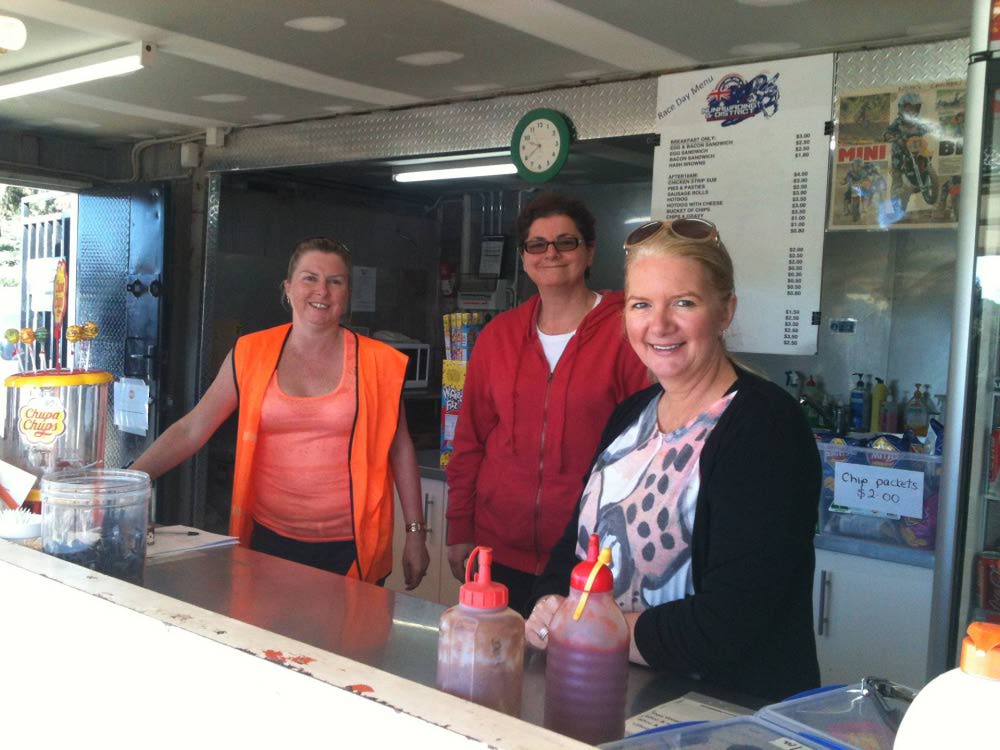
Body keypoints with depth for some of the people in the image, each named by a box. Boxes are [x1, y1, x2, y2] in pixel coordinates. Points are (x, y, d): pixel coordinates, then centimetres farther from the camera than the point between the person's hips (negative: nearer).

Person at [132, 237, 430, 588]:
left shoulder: (377, 362, -1)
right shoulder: (252, 354, 2)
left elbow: (401, 450, 4)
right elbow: (190, 430, 2)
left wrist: (415, 533, 3)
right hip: (270, 539, 1)